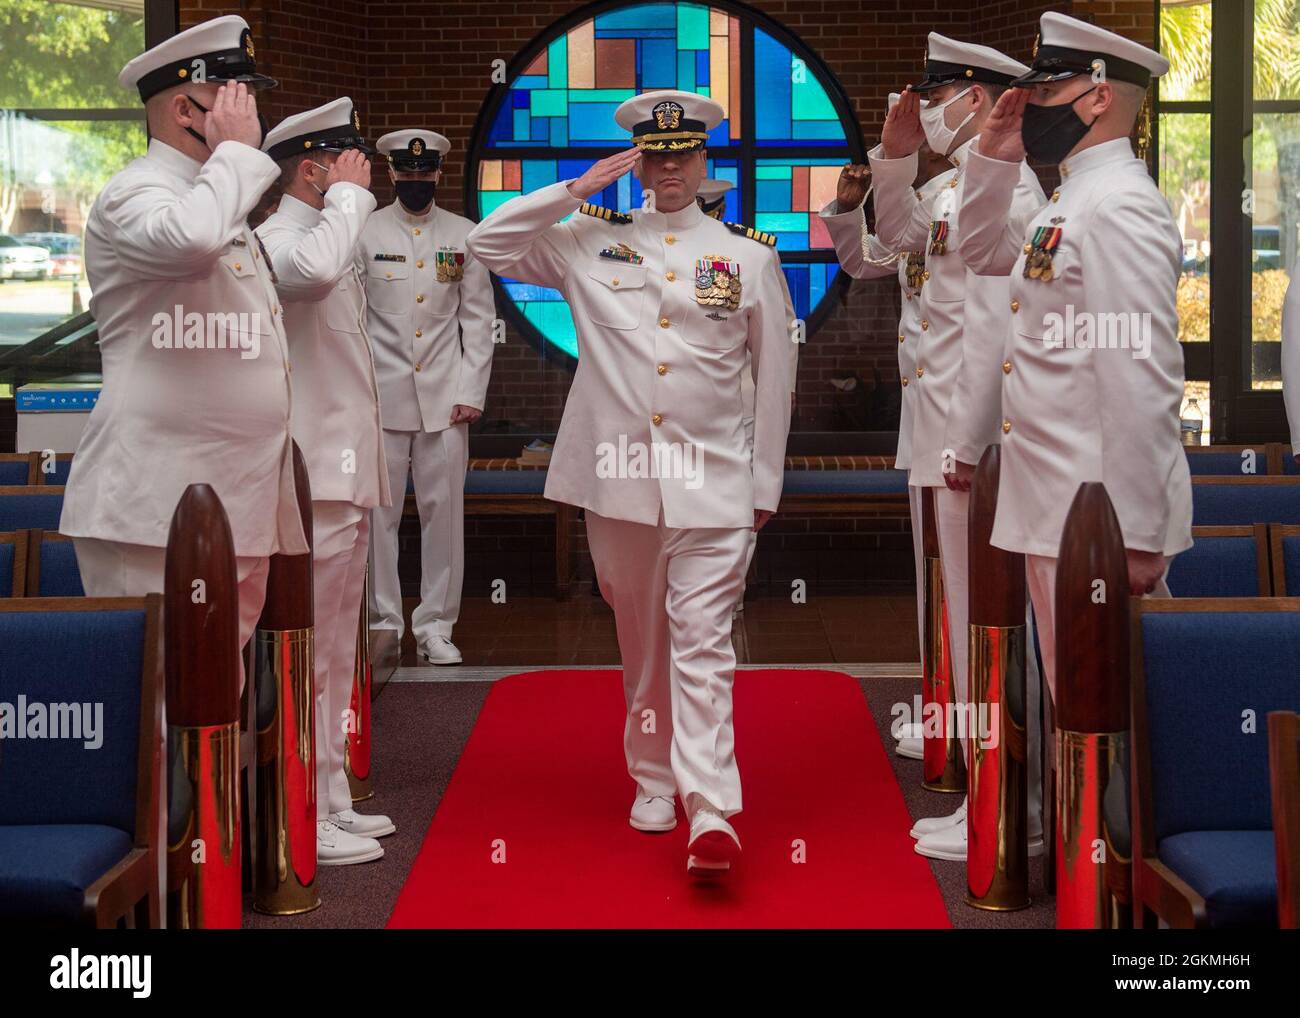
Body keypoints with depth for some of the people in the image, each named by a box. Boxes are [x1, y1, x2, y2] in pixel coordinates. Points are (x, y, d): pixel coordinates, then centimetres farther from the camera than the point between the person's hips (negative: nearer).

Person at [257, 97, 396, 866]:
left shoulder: (331, 236, 20)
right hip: (313, 481, -11)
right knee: (310, 651, -7)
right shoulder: (277, 239, -13)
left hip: (346, 473, 11)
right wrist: (348, 197, -23)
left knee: (336, 650, 15)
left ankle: (330, 799, 24)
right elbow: (312, 272, -39)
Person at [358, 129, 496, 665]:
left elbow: (478, 317, 8)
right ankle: (384, 622, 9)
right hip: (382, 395, -1)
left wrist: (472, 392, 0)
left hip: (445, 396, 1)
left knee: (444, 511, 1)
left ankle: (435, 625, 8)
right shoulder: (365, 233, 4)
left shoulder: (464, 235, 8)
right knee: (379, 512, 0)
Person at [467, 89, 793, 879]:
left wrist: (767, 482, 8)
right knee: (642, 643, 12)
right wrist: (575, 191, -2)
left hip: (712, 483, -2)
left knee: (704, 642, -9)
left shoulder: (750, 256, 7)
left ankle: (712, 812, -16)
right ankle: (654, 780, 27)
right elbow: (490, 246, 4)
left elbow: (775, 377, 10)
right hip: (619, 479, 2)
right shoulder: (590, 242, 9)